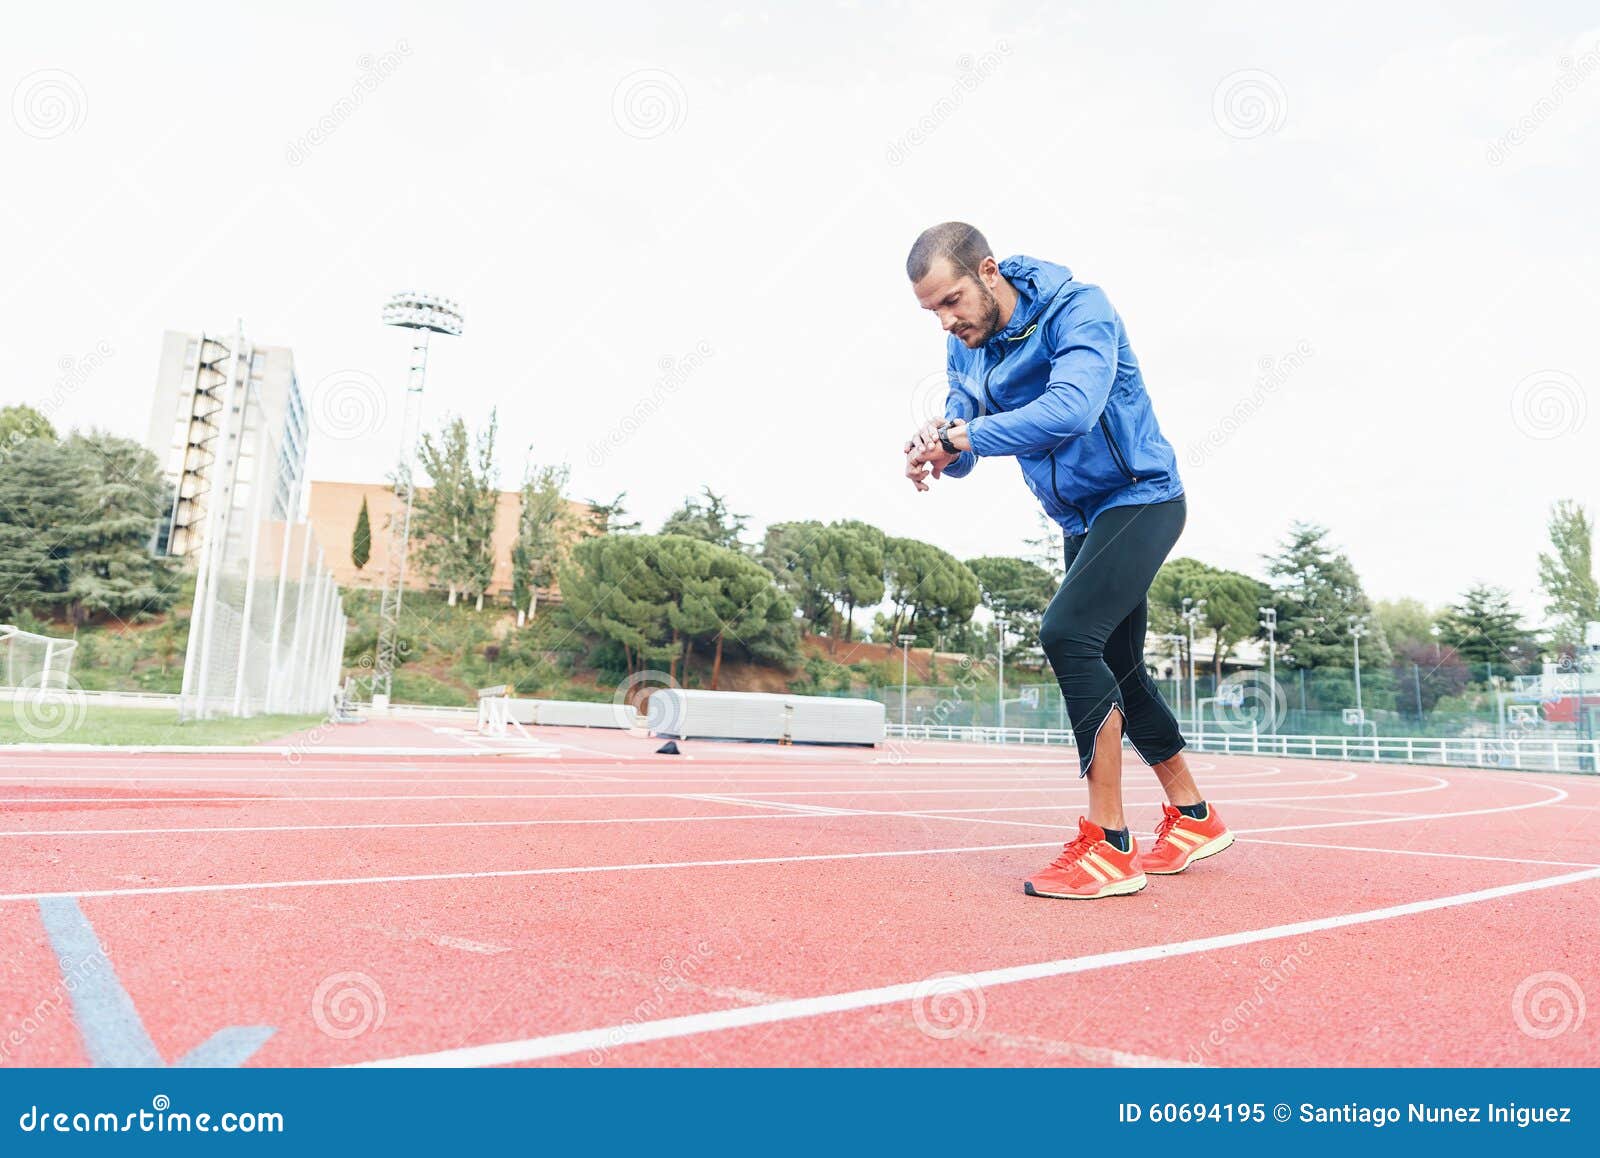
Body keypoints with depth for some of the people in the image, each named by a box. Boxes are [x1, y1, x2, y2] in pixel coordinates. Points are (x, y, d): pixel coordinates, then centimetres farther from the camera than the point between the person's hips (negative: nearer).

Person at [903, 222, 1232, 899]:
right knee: (1115, 671, 13)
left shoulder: (1077, 308, -20)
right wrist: (936, 447, -25)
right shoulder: (964, 346, 2)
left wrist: (964, 437, -38)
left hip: (1140, 497, -8)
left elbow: (1073, 407, -36)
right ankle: (1193, 819, 31)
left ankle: (1109, 848, -19)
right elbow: (963, 444, -2)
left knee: (1066, 633, -27)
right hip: (1081, 519, 9)